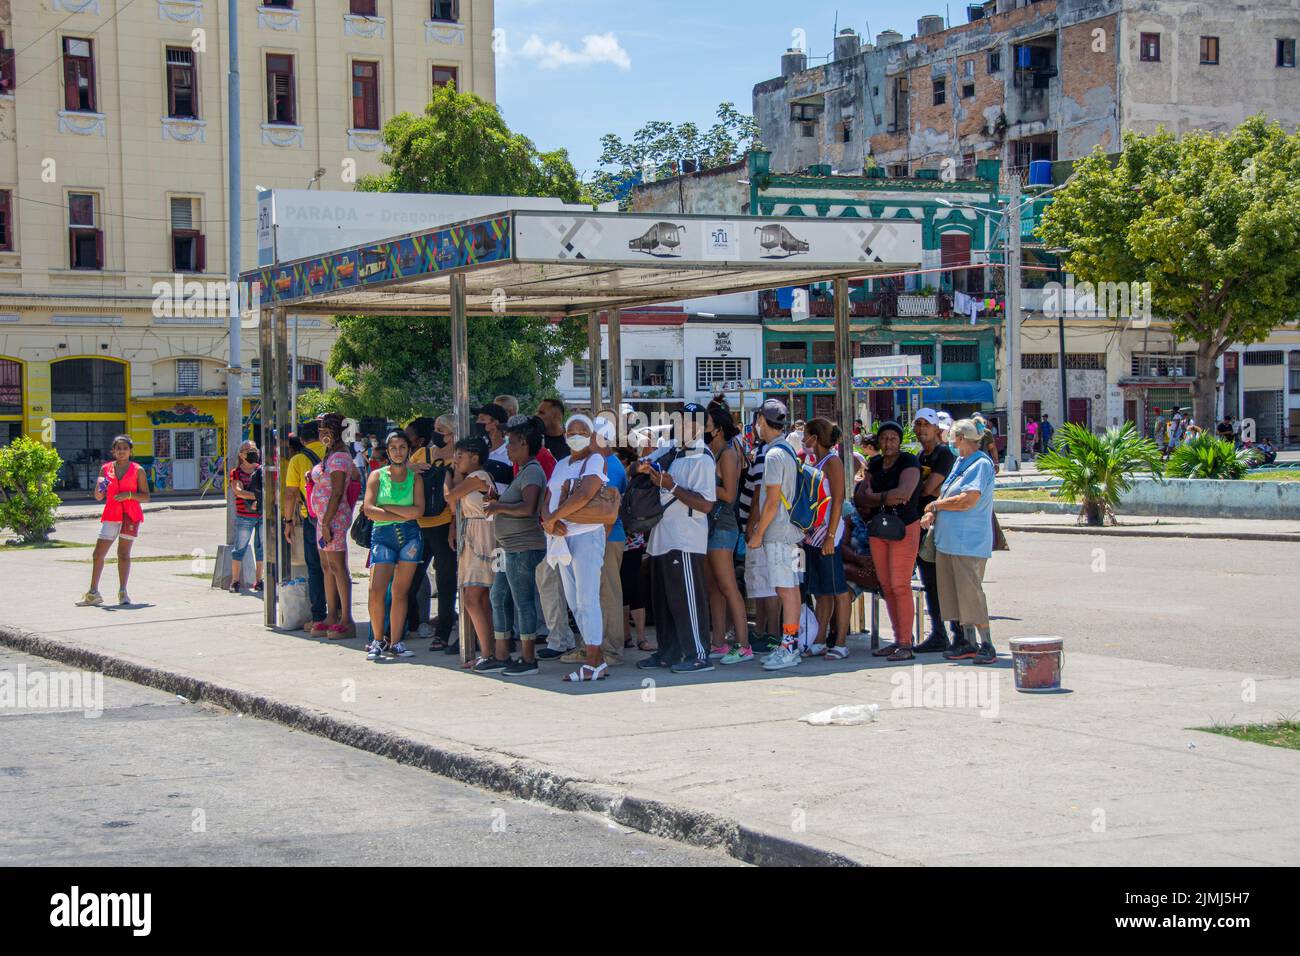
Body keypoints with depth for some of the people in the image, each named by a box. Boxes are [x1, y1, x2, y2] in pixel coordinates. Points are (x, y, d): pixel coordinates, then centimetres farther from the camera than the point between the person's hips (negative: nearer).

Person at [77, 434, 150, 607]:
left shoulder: (138, 470, 2)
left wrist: (129, 495, -17)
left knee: (123, 553, -6)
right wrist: (99, 486, -10)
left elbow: (146, 497, -1)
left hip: (130, 515, -3)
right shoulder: (106, 469, 10)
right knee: (98, 554, -1)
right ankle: (93, 594, 5)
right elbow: (98, 497, 11)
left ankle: (122, 593, -2)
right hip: (111, 515, 3)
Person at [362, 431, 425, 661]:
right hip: (382, 534, -1)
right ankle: (377, 640, 2)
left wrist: (386, 507, -7)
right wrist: (402, 515, -9)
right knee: (377, 591, -12)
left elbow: (418, 511, -4)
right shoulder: (377, 475, 5)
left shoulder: (415, 477, 9)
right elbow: (369, 509, -7)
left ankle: (395, 643, 8)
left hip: (410, 535, 1)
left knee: (401, 592, 2)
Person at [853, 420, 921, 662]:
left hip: (904, 528, -7)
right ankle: (898, 640, 13)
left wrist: (873, 498, -11)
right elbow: (860, 496, 5)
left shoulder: (909, 462, -8)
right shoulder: (875, 464, 12)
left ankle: (906, 644, -8)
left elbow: (904, 492, -23)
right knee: (886, 586, 6)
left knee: (900, 586, -11)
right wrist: (885, 499, -14)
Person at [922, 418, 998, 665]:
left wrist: (935, 505, -9)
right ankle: (968, 642, 18)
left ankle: (986, 645, -5)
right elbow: (945, 494, 20)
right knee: (954, 592, 11)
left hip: (969, 542, -9)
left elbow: (967, 501, -22)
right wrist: (932, 514, 0)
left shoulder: (981, 464, -13)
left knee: (970, 591, -10)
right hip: (948, 540, 9)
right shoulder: (959, 462, 16)